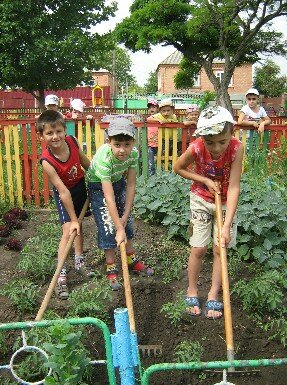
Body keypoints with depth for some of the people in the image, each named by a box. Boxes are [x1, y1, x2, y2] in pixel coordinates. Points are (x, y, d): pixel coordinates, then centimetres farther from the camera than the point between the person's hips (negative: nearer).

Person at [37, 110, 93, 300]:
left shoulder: (72, 141, -23)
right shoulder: (47, 161, -34)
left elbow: (85, 162, -2)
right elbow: (64, 192, -32)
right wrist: (73, 219, -26)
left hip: (80, 186, 5)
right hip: (64, 193, -5)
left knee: (79, 226, 16)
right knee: (69, 230, -12)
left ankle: (79, 262, 33)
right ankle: (61, 276, -3)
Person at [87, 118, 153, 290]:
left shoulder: (134, 153, -24)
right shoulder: (104, 158, -38)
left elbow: (131, 185, -16)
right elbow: (109, 198, -39)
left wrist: (125, 214, -16)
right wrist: (119, 229, -39)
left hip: (118, 182, 5)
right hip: (98, 185, -5)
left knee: (127, 221, 9)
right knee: (108, 226, -8)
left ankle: (132, 260, 27)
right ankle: (111, 268, 10)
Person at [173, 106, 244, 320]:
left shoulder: (236, 148, -28)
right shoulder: (196, 148, -27)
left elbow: (233, 187, -30)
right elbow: (178, 168, -6)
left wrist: (226, 225, -35)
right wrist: (205, 180, -18)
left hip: (225, 201, 0)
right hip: (201, 199, 0)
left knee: (220, 249, 3)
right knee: (199, 248, 1)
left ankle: (213, 295, 20)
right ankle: (192, 290, 23)